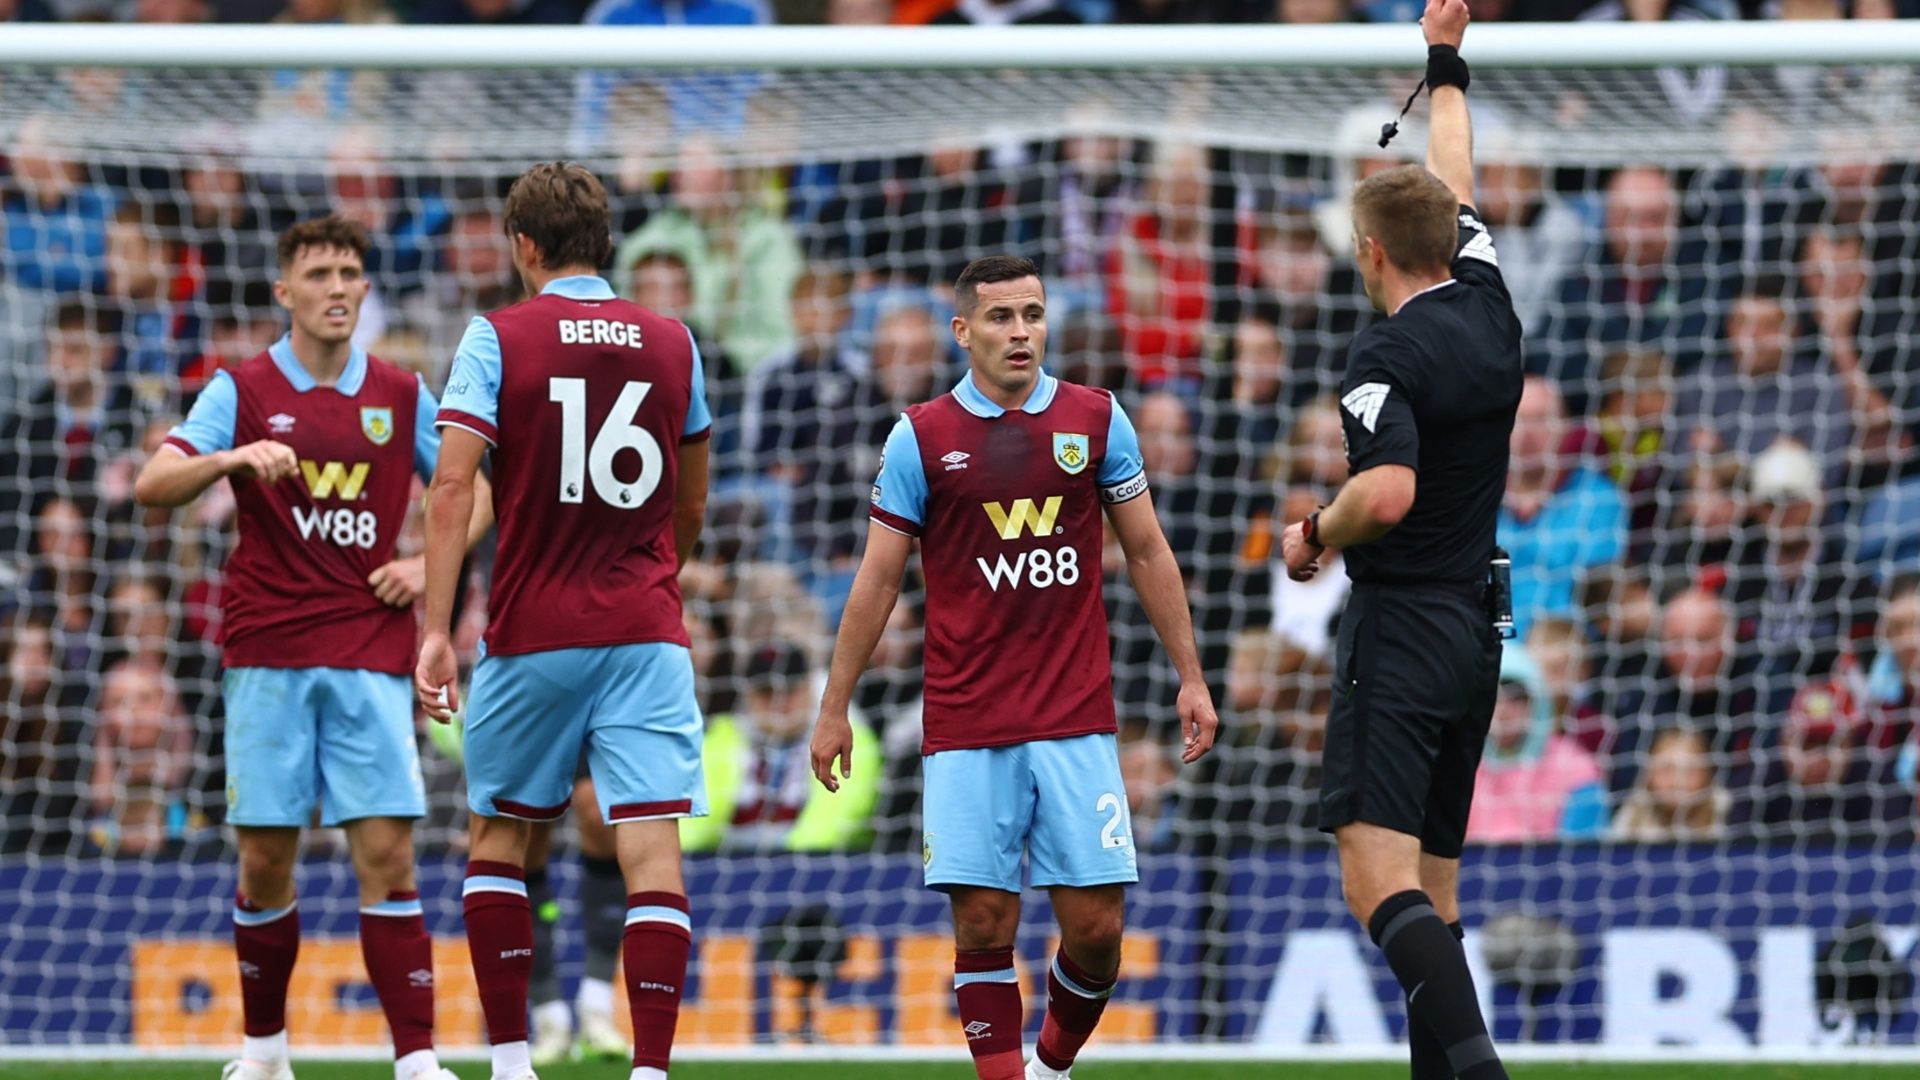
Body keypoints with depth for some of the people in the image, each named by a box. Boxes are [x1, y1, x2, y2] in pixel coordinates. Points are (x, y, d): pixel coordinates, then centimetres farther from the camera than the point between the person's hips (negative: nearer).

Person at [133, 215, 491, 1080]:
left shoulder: (401, 397, 9)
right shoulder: (243, 390, 3)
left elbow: (475, 495, 18)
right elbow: (152, 485, -7)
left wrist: (431, 566, 1)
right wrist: (235, 457, -24)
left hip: (371, 656, 1)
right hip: (266, 652, -1)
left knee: (386, 852, -9)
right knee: (266, 859, 1)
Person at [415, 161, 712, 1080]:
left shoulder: (497, 339, -3)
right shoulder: (673, 344, 7)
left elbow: (452, 488, -13)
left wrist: (436, 629, -15)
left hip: (532, 637, -2)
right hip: (648, 634, 2)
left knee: (498, 837, 15)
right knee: (652, 850, -4)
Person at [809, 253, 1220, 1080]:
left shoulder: (1096, 421, 6)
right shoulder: (921, 437, 2)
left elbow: (1147, 553, 12)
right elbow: (878, 580, 6)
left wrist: (1191, 677, 9)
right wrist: (834, 708, 5)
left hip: (1077, 722, 1)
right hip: (965, 727, -1)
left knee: (1096, 922, -2)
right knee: (983, 921, -6)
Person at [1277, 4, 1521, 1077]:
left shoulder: (1388, 354, -13)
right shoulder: (1490, 313, 8)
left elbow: (1386, 493, -26)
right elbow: (1457, 190, 25)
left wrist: (1313, 534, -6)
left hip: (1402, 627, -8)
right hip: (1478, 625, 8)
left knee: (1379, 872, -18)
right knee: (1433, 882, 13)